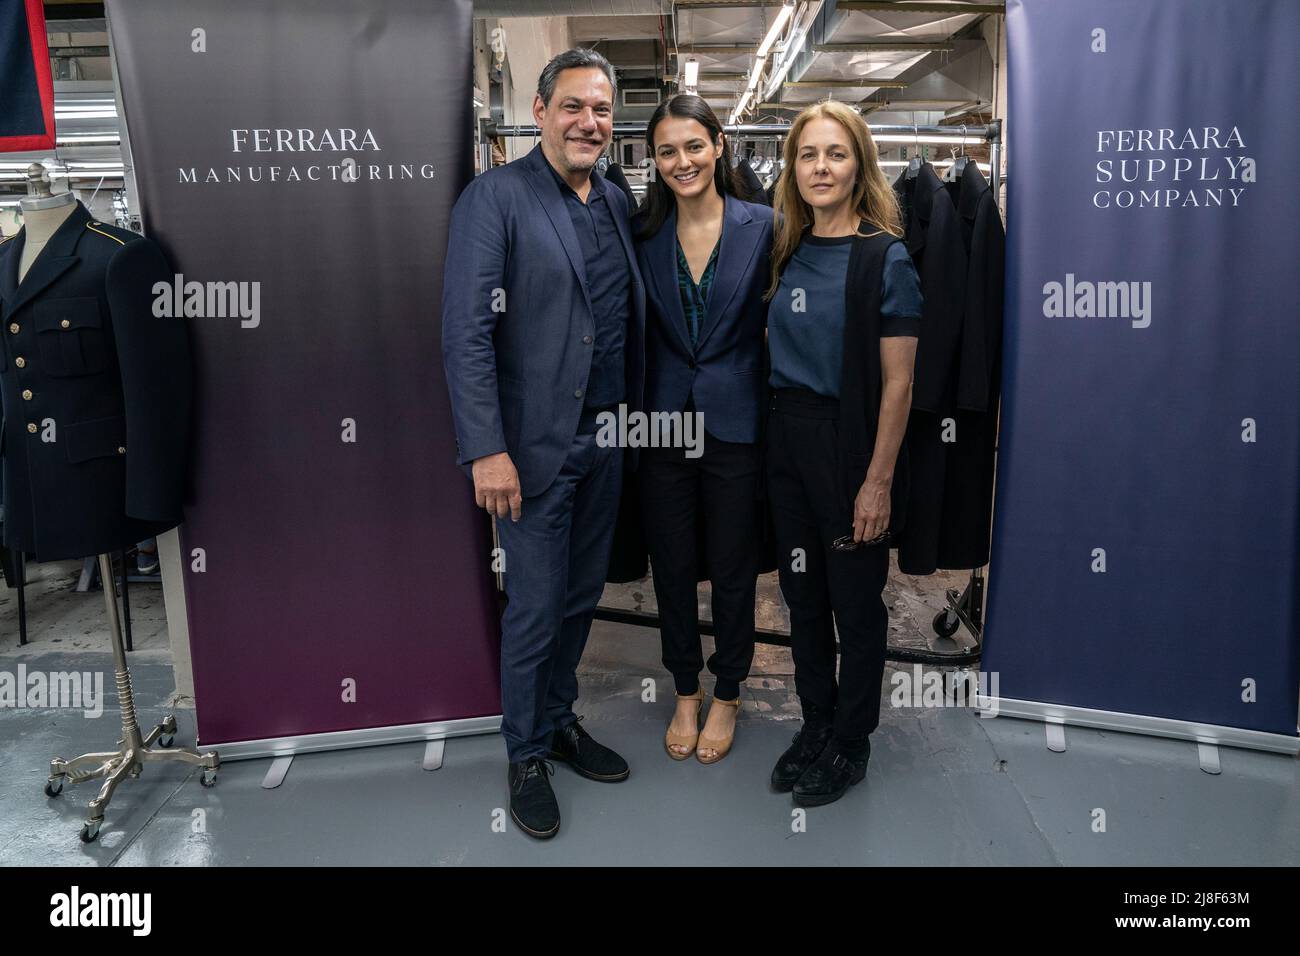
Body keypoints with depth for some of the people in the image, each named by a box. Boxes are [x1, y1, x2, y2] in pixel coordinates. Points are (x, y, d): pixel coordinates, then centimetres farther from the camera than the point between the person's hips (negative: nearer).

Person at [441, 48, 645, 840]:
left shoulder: (616, 203, 10)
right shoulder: (495, 197, -9)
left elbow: (629, 319, 12)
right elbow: (467, 332, -16)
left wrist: (635, 413, 5)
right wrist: (488, 450, -21)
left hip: (606, 439, 6)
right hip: (536, 443, -6)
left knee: (581, 597, 17)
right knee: (535, 609, 4)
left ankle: (561, 720, 38)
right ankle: (526, 756, 25)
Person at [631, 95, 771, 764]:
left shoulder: (762, 226, -4)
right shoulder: (644, 232, 2)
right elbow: (637, 331, 7)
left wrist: (778, 423, -6)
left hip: (735, 424, -2)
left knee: (733, 569, 11)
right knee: (672, 565, 13)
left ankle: (727, 694, 32)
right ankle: (686, 692, 34)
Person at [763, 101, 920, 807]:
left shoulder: (884, 257, -9)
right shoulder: (788, 253, 7)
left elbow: (897, 382, -12)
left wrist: (878, 481, -15)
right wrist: (774, 438, 3)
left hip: (853, 443, -5)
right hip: (788, 439, 6)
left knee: (855, 600, 8)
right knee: (802, 592, 15)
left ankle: (851, 743, 27)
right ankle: (815, 723, 34)